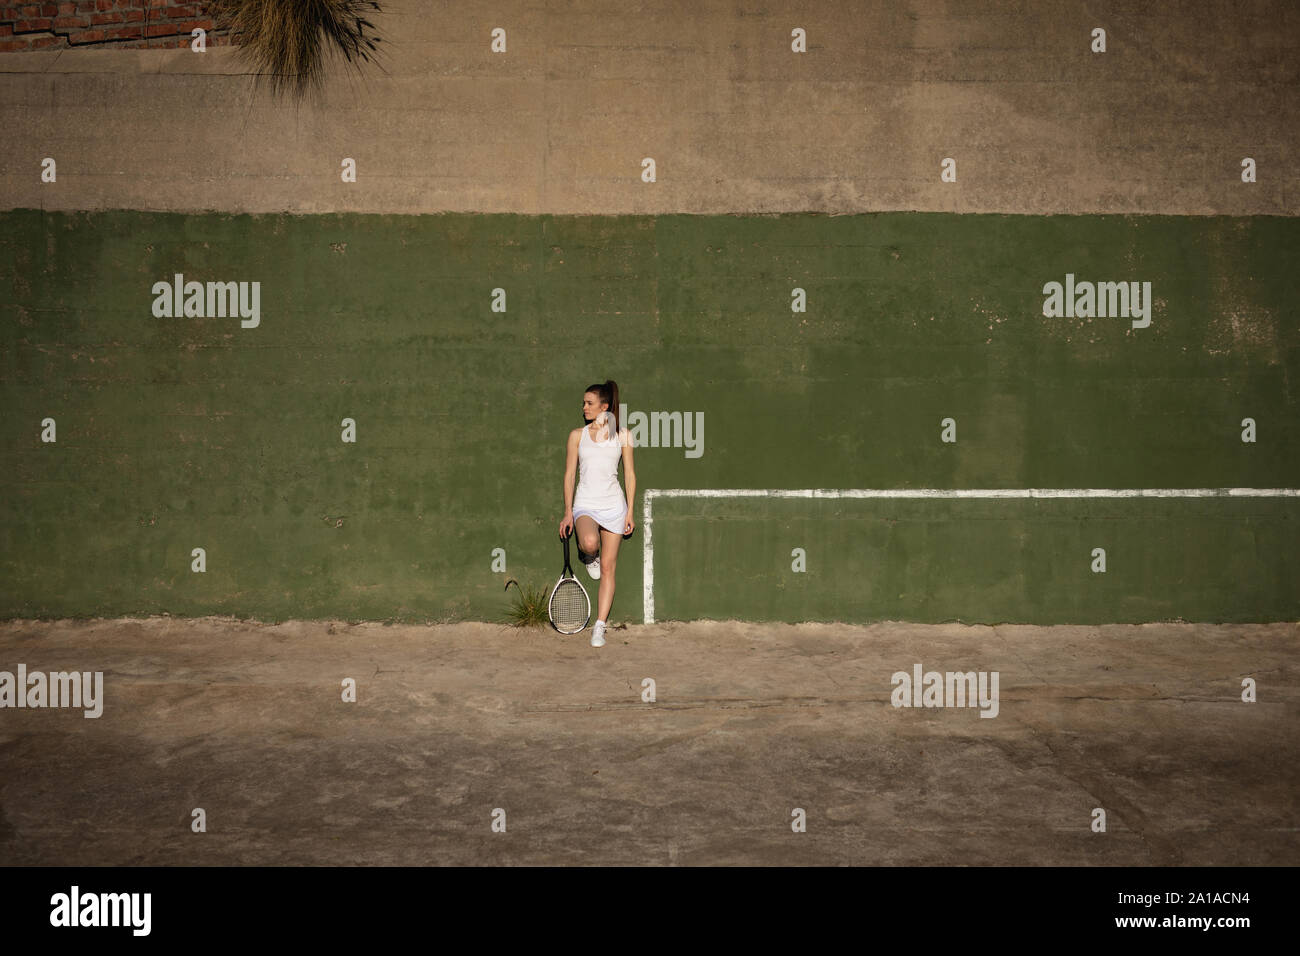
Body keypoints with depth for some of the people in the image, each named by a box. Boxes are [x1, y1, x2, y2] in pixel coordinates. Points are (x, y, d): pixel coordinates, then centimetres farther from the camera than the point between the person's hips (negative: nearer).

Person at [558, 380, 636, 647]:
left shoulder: (622, 435, 5)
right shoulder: (577, 435, 6)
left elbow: (630, 474, 7)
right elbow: (569, 474, 7)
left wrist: (630, 511, 2)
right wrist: (568, 512, 1)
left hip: (613, 505, 1)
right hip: (585, 505, -1)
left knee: (608, 568, -1)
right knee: (589, 542, -34)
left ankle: (599, 627, 4)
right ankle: (588, 556, 4)